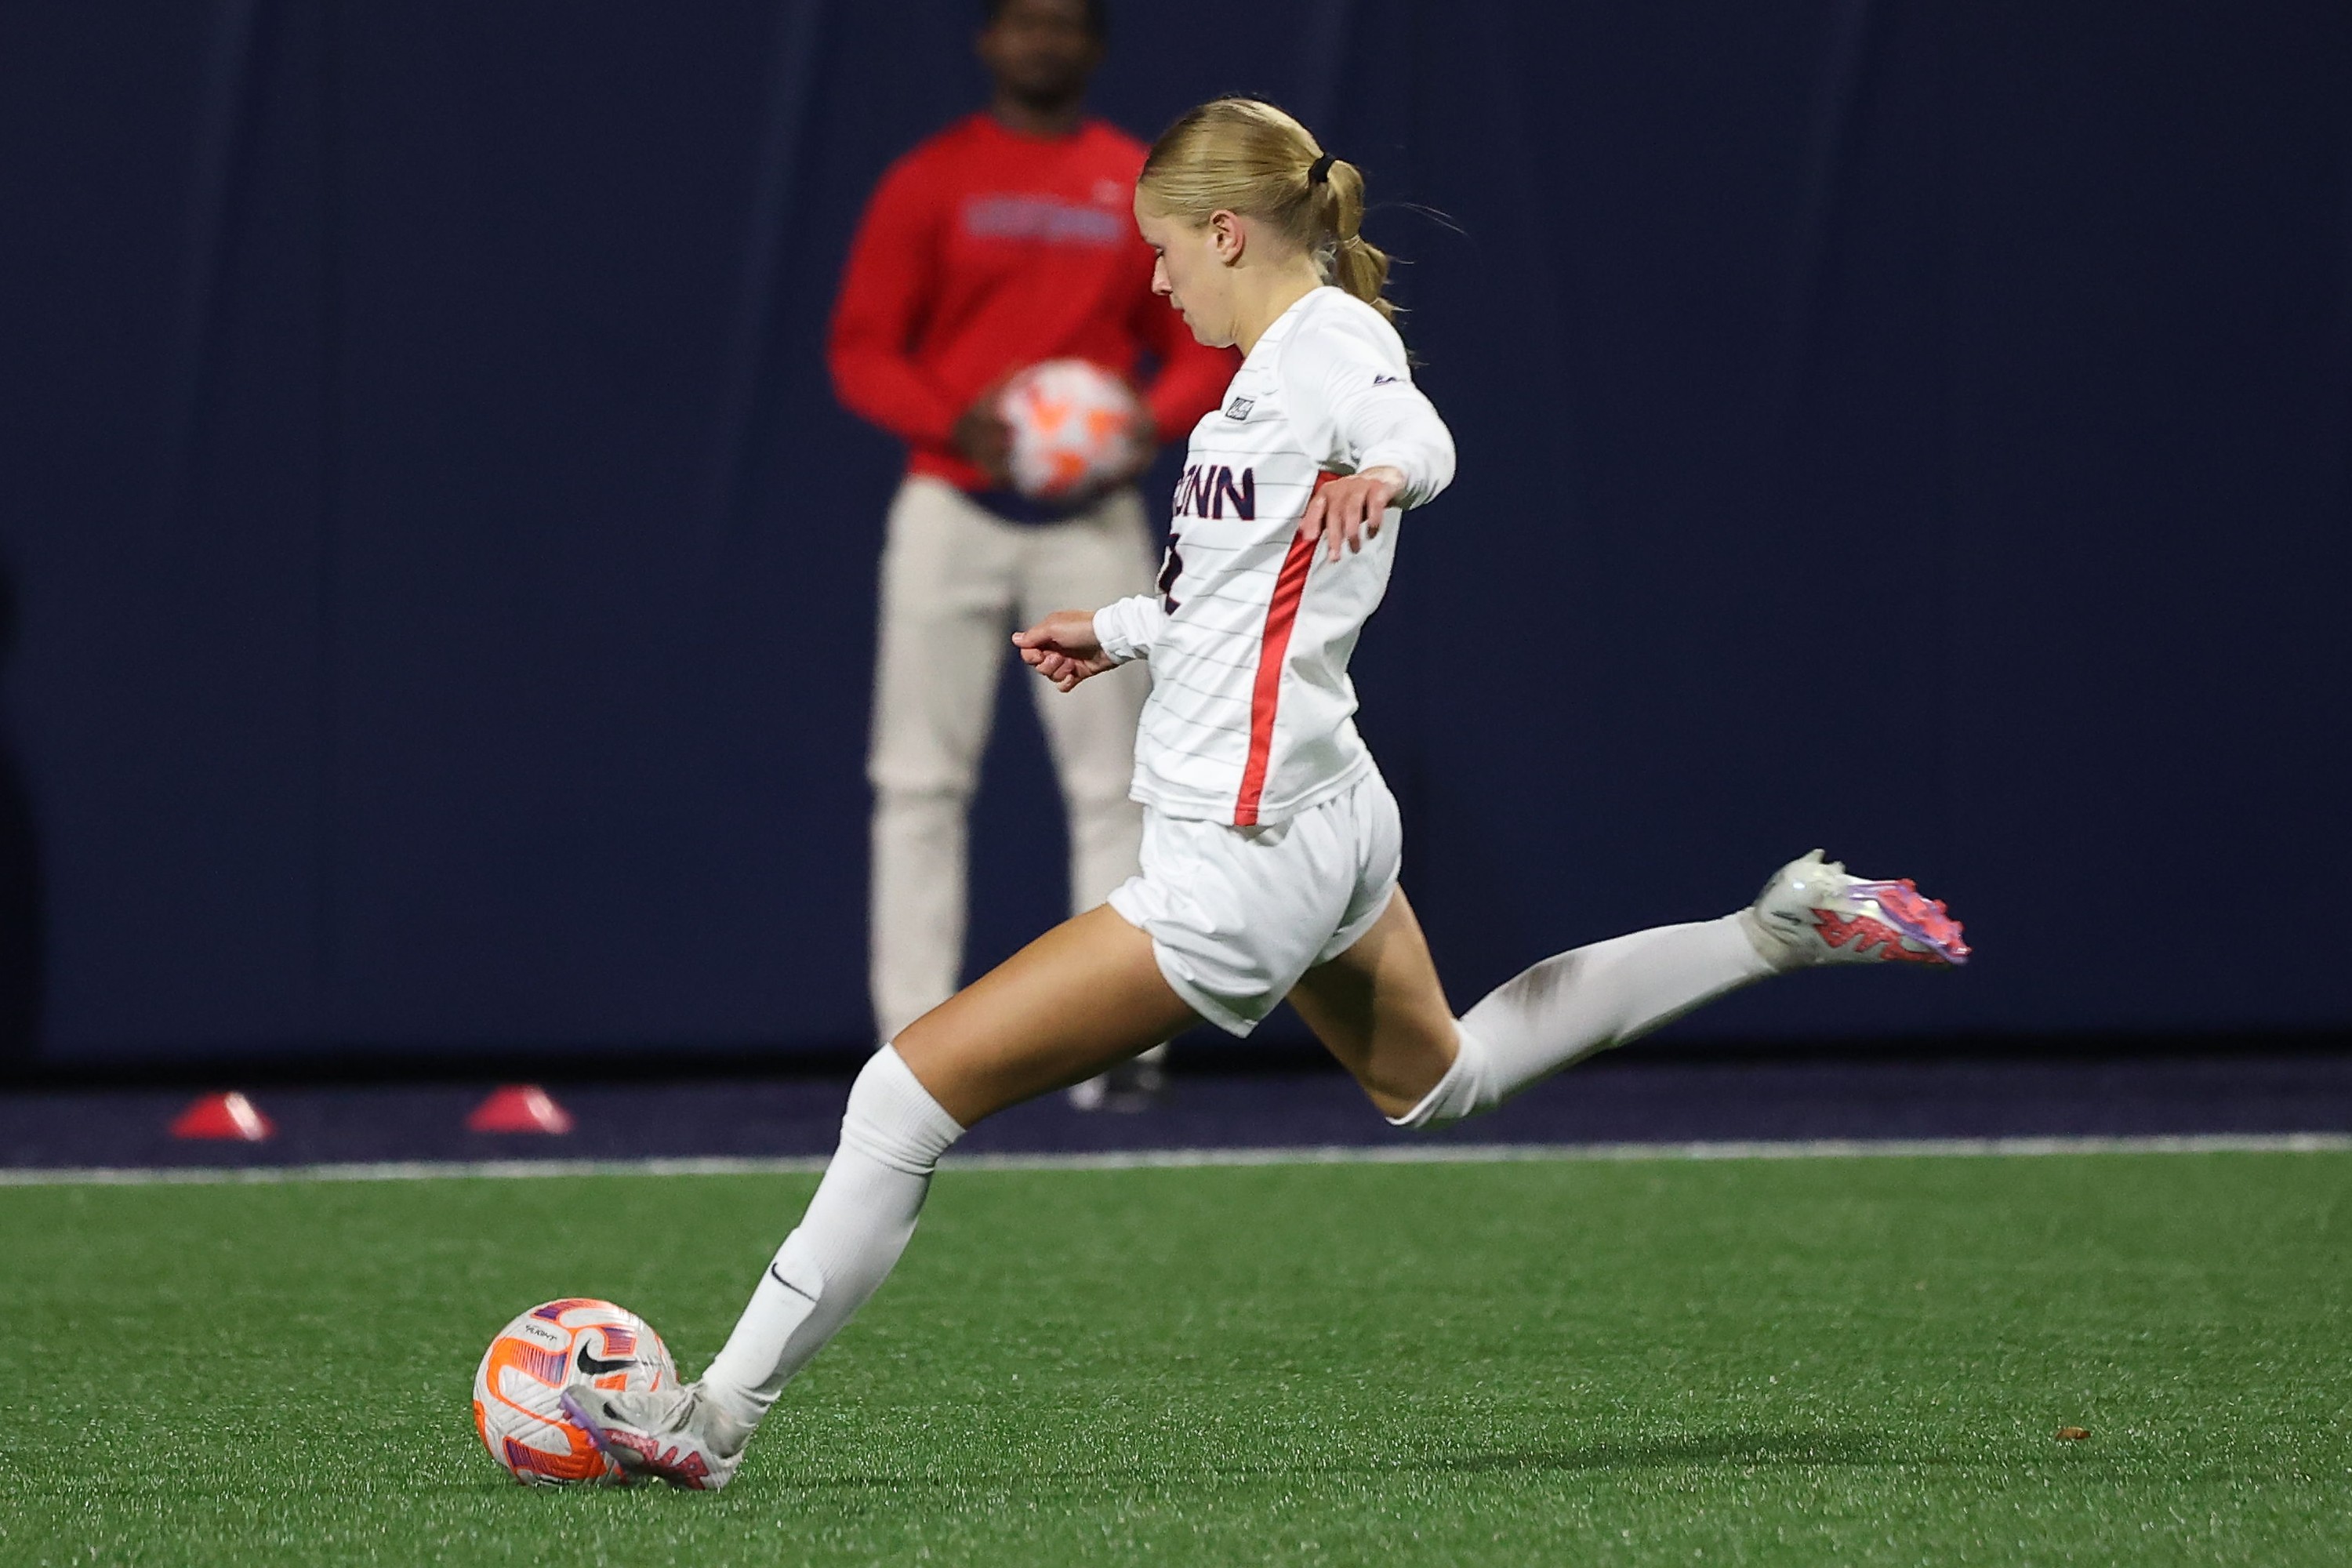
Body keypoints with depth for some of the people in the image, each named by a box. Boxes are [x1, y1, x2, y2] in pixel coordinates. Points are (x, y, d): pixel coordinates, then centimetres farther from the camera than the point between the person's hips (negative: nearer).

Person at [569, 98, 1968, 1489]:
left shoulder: (1330, 338, -16)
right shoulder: (1282, 356, 13)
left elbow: (1418, 433, -41)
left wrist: (1381, 473, -63)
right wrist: (1126, 631, 37)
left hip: (1240, 862, -11)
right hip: (1319, 816, 11)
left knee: (908, 1094, -12)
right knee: (1441, 1081, 35)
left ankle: (717, 1418, -10)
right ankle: (1781, 931, 33)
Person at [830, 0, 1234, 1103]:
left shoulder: (1149, 189, 6)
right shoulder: (927, 182, 2)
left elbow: (1205, 350, 8)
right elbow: (863, 350, -1)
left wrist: (1155, 420, -12)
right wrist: (955, 421, -18)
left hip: (1092, 516, 1)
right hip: (951, 506, -1)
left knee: (1112, 783, -1)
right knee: (921, 783, -3)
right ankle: (915, 1041, 0)